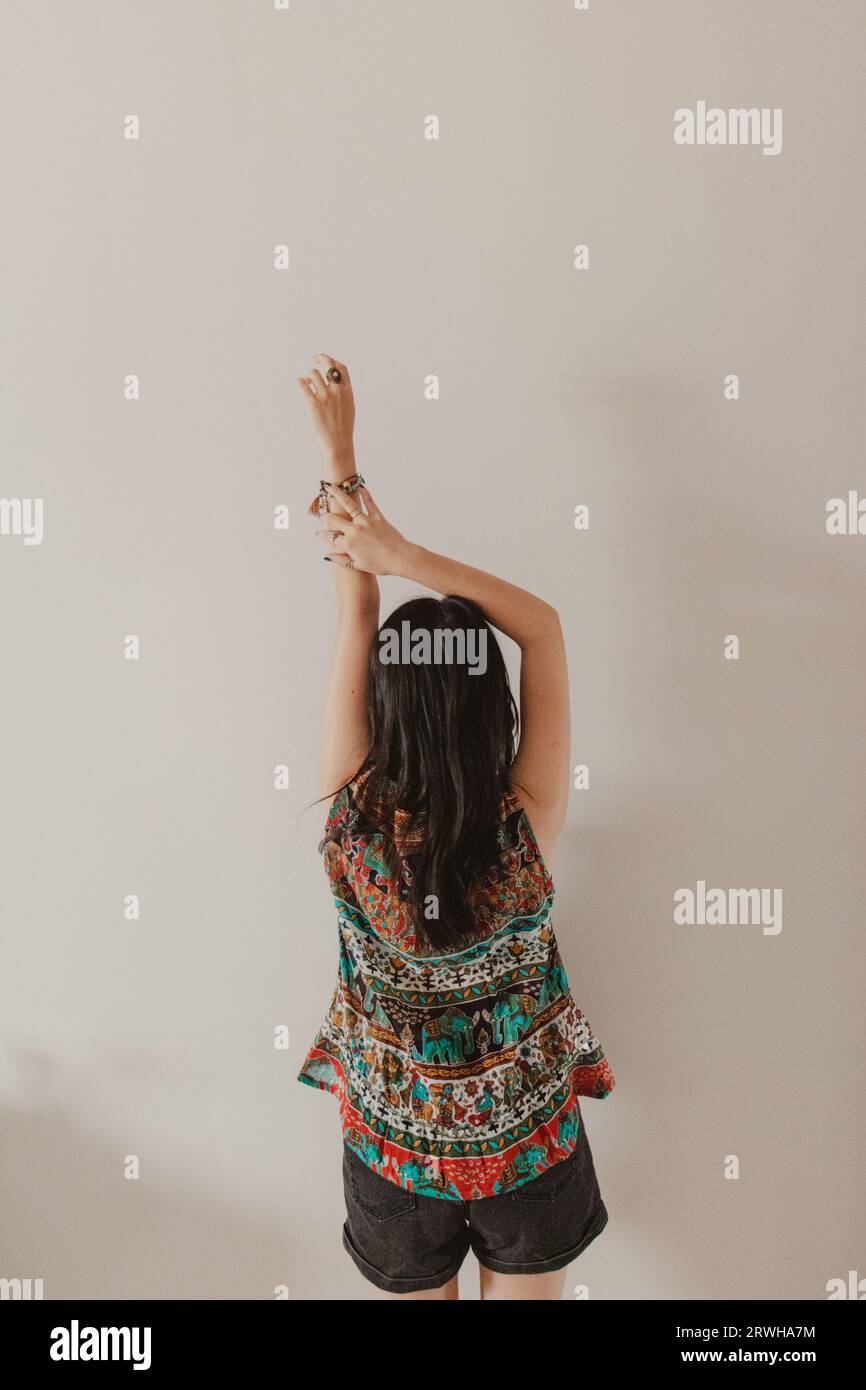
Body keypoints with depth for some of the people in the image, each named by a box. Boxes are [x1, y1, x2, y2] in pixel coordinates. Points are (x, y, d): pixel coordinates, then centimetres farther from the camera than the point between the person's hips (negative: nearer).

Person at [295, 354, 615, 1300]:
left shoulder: (352, 829, -27)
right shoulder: (527, 838, -30)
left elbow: (354, 619, -19)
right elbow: (544, 626, -22)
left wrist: (340, 458, -11)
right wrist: (399, 554, -28)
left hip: (394, 1158, 1)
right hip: (529, 1149, -1)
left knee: (416, 1289, 28)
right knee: (524, 1291, 26)